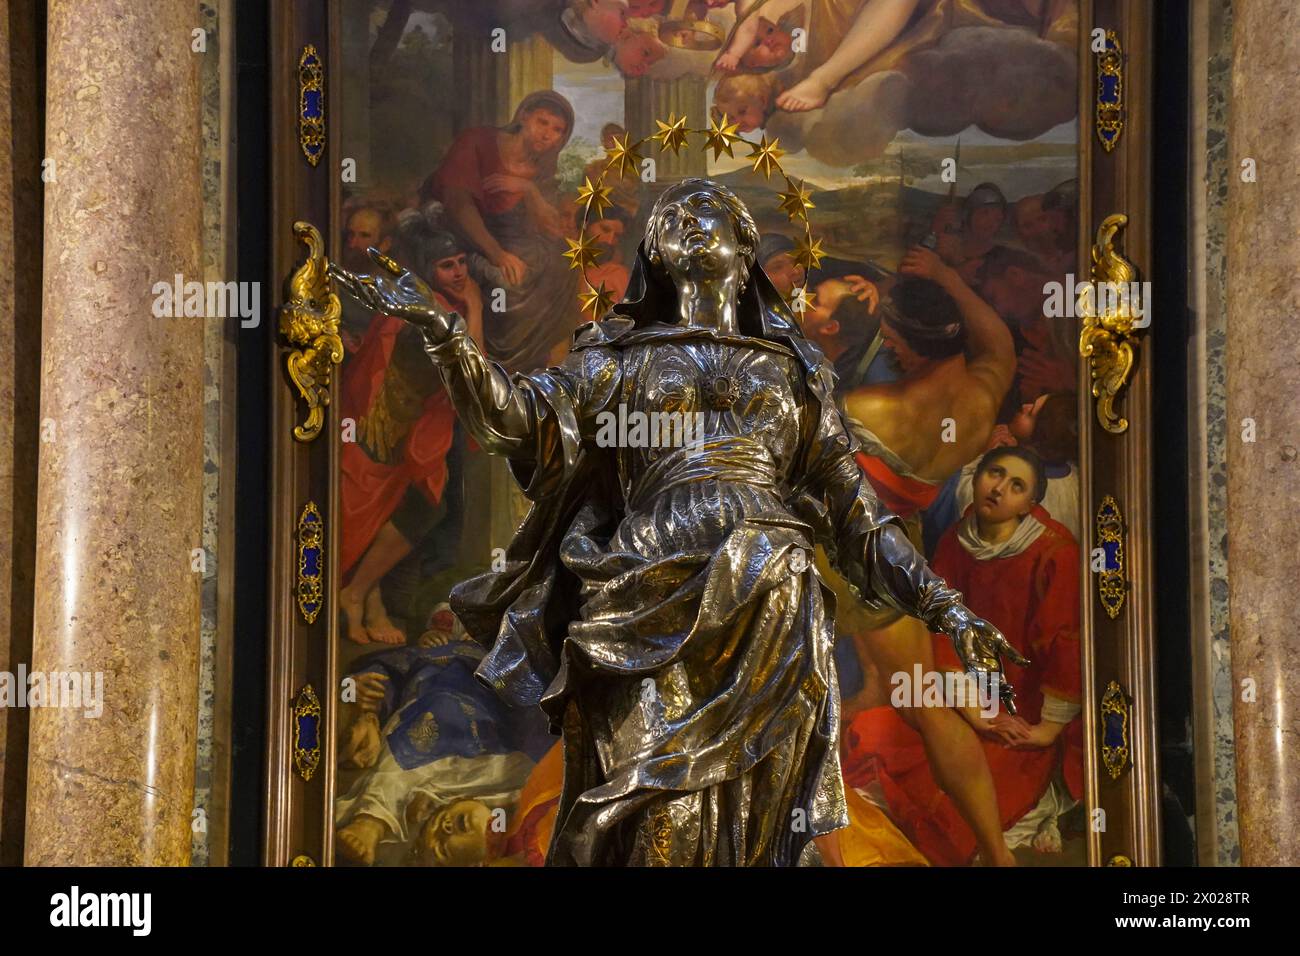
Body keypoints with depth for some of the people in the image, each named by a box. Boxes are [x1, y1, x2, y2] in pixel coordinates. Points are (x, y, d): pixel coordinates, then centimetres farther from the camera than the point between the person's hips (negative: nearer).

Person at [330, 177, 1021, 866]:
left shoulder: (792, 369, 20)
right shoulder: (622, 355, 15)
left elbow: (856, 515, 19)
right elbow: (523, 417, -2)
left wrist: (947, 610, 13)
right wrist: (439, 328, -15)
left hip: (770, 605, 2)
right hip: (656, 593, -2)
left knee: (752, 821, 4)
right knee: (657, 823, -5)